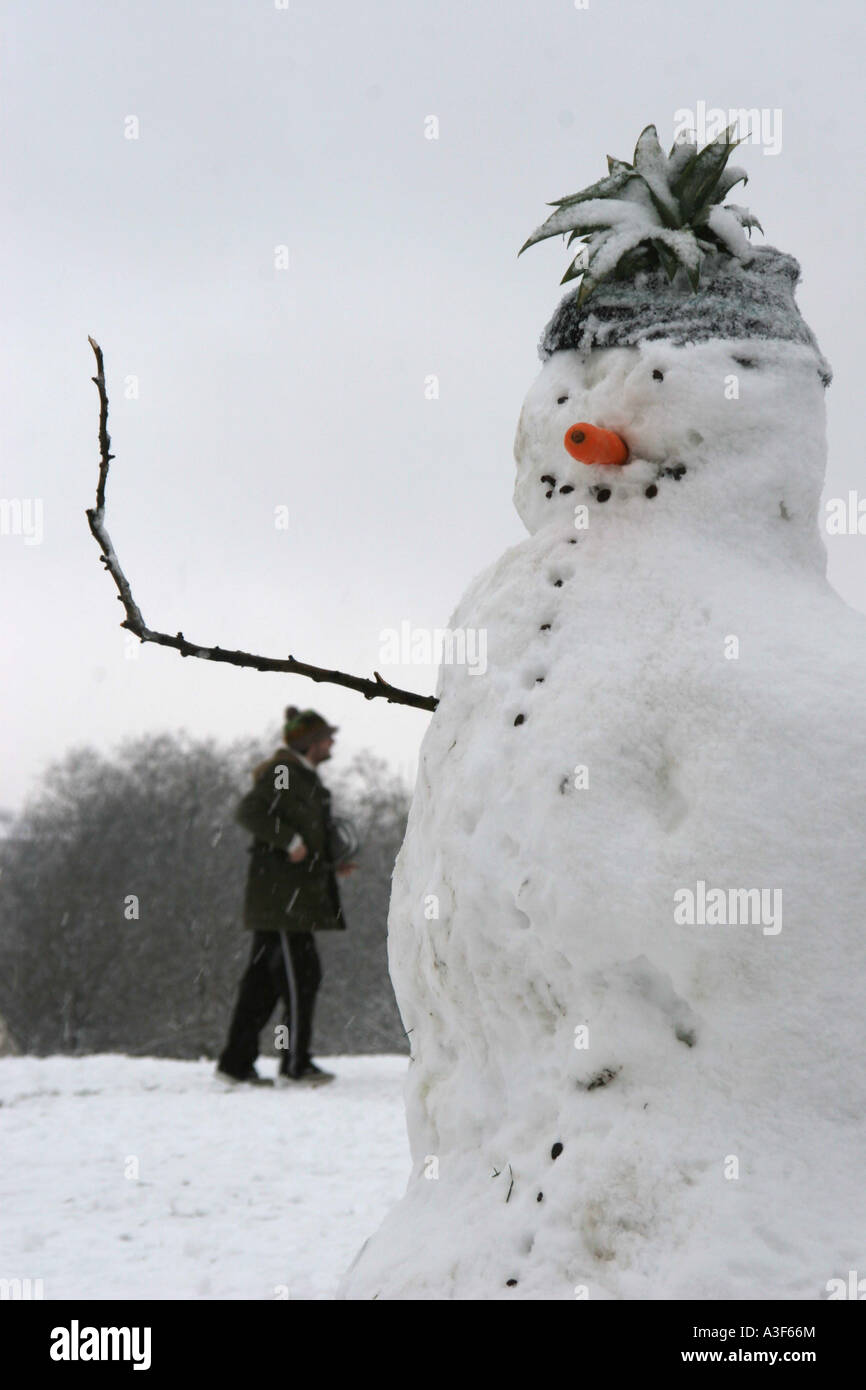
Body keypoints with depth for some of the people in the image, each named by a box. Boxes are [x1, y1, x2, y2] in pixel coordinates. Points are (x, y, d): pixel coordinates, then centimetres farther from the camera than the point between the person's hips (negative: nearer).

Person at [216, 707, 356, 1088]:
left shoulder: (302, 777, 21)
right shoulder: (281, 773, -10)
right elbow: (249, 811, -23)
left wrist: (333, 863, 18)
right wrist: (289, 840, -23)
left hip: (293, 896, 10)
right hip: (280, 895, -10)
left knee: (262, 978, 10)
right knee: (300, 974, -7)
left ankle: (236, 1061, 12)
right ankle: (294, 1064, -1)